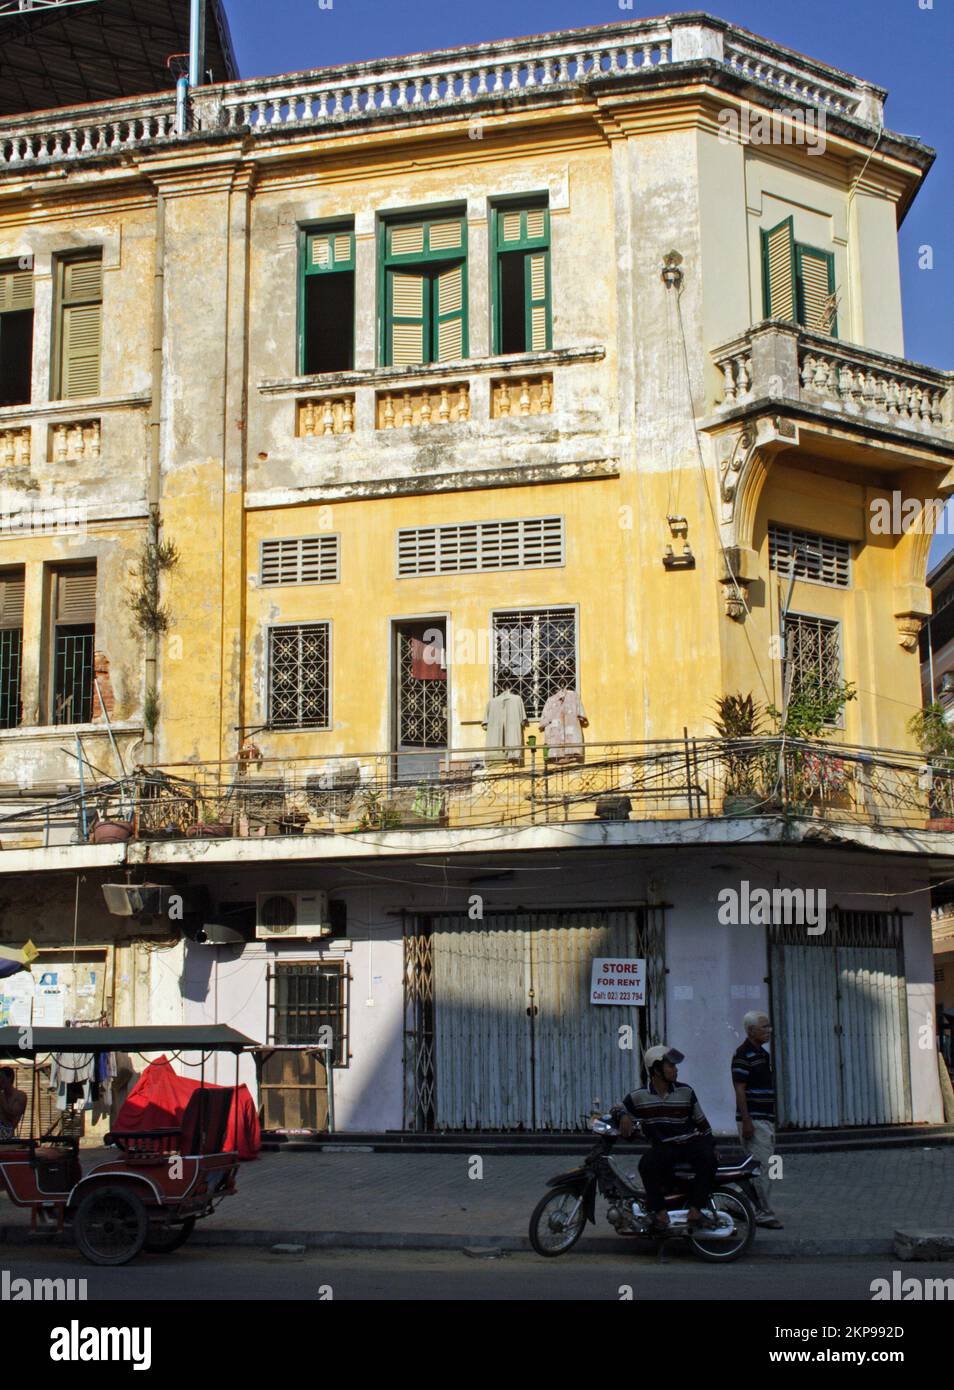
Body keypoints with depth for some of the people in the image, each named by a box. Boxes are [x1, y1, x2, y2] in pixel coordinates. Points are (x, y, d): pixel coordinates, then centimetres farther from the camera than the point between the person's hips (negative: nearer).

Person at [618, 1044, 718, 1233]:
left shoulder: (685, 1092, 5)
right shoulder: (638, 1097, -1)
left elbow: (701, 1122, 13)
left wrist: (711, 1146, 9)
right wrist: (623, 1117, -15)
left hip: (690, 1142, 2)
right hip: (662, 1147, -2)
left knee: (708, 1159, -30)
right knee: (647, 1165, -33)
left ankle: (695, 1210, -20)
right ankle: (660, 1212, -18)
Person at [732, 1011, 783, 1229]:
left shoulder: (763, 1054, 16)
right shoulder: (742, 1055, -13)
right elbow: (740, 1090, -17)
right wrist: (746, 1121, -22)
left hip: (766, 1119, 9)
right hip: (752, 1120, -9)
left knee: (758, 1168, 11)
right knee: (760, 1168, -9)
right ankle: (764, 1213, -6)